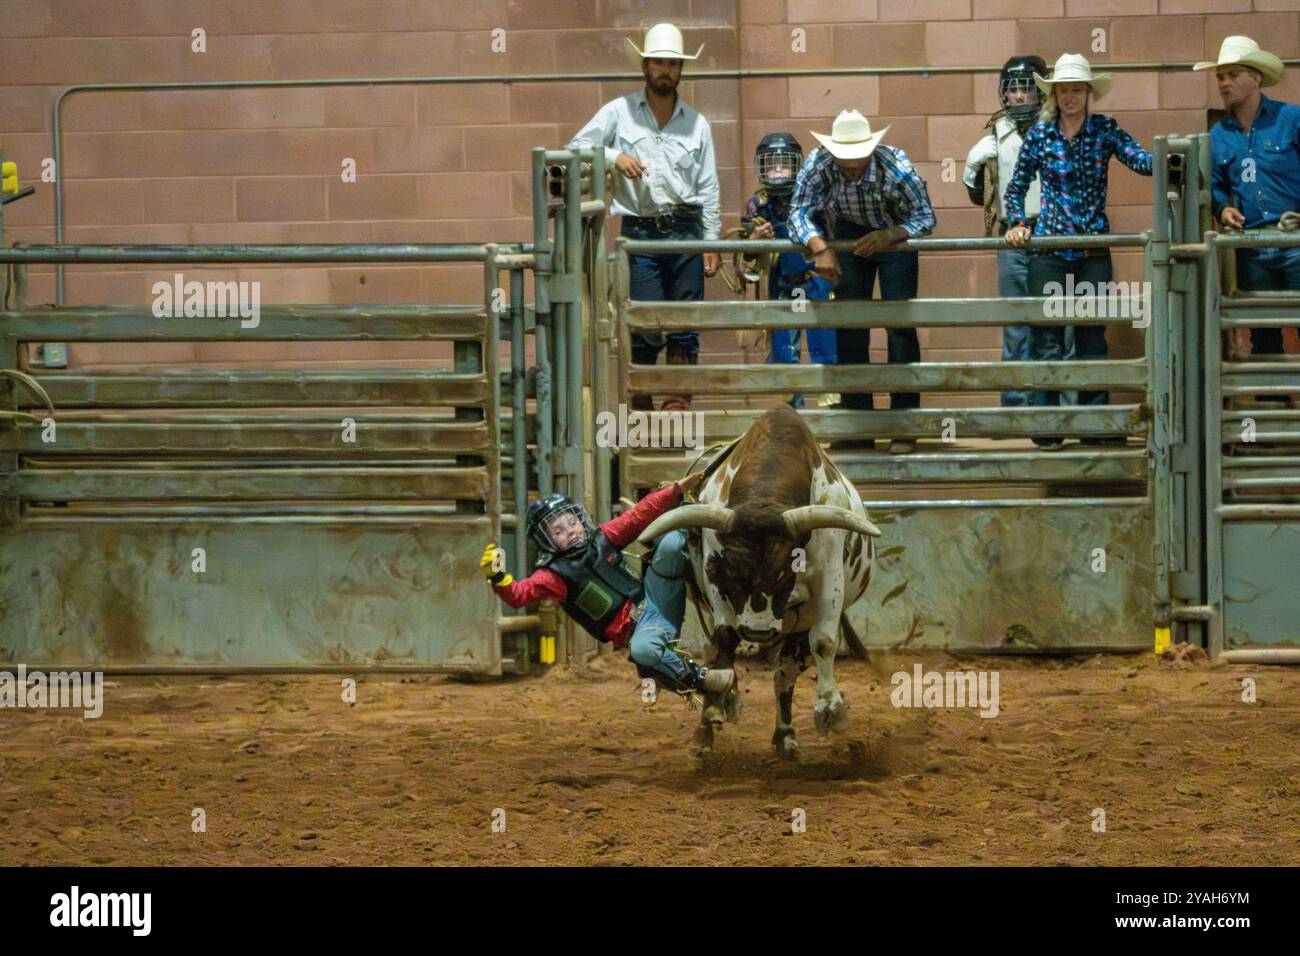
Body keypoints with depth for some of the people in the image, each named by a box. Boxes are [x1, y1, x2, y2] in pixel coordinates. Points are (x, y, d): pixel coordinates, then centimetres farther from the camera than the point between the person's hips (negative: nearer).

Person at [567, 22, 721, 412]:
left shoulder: (697, 124, 12)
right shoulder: (619, 112, 5)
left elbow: (708, 188, 12)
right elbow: (577, 147, 1)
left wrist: (712, 241, 6)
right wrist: (615, 156, -15)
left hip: (685, 233, 2)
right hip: (640, 232, -2)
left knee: (685, 327, 0)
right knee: (645, 326, -8)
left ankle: (679, 406, 4)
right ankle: (640, 407, 1)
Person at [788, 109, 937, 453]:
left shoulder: (896, 166, -32)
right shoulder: (817, 165, -27)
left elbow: (925, 217, -27)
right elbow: (799, 212, -26)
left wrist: (889, 236, -45)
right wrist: (819, 247, -44)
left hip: (895, 239, -3)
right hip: (849, 240, 3)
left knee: (900, 325, -11)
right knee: (849, 327, 0)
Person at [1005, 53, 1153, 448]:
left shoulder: (1104, 130, 3)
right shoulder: (1039, 135, 2)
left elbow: (1138, 158, -13)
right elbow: (1016, 188, 8)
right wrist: (1018, 223, -7)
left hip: (1094, 249, 1)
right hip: (1048, 249, -1)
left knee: (1092, 337, 4)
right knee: (1047, 338, -3)